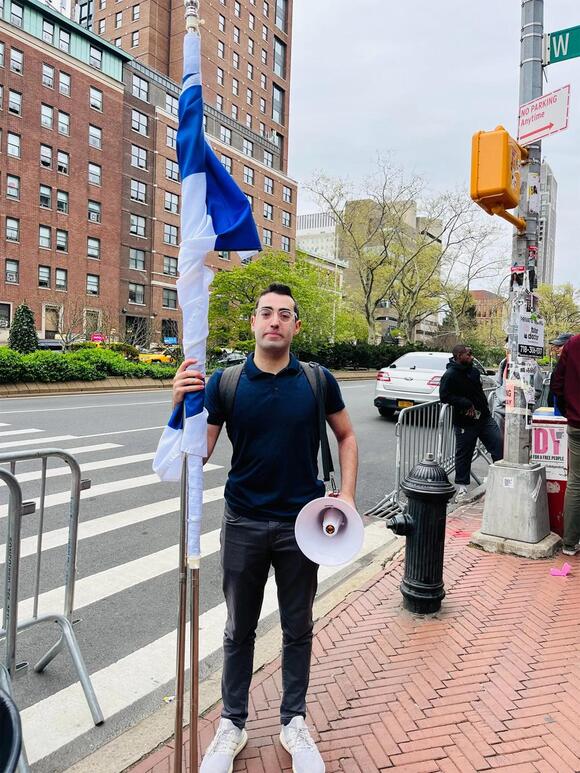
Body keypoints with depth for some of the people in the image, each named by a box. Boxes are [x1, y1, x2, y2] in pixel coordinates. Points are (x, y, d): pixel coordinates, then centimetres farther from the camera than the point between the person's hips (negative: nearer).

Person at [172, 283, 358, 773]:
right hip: (244, 524, 0)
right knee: (239, 629, 16)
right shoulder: (224, 382, -7)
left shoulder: (318, 380, -5)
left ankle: (294, 721, 37)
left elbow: (346, 437, 7)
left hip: (301, 523, 1)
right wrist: (181, 406, -26)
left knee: (298, 628, 16)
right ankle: (232, 724, 37)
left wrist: (347, 495, -3)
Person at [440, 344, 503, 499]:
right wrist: (466, 404, -23)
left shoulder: (473, 371, 11)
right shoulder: (450, 375, -13)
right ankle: (462, 486, 20)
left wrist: (484, 408, 13)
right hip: (465, 423, -6)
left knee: (499, 446, 2)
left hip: (485, 418, 7)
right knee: (463, 455, 6)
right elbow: (444, 396, -22)